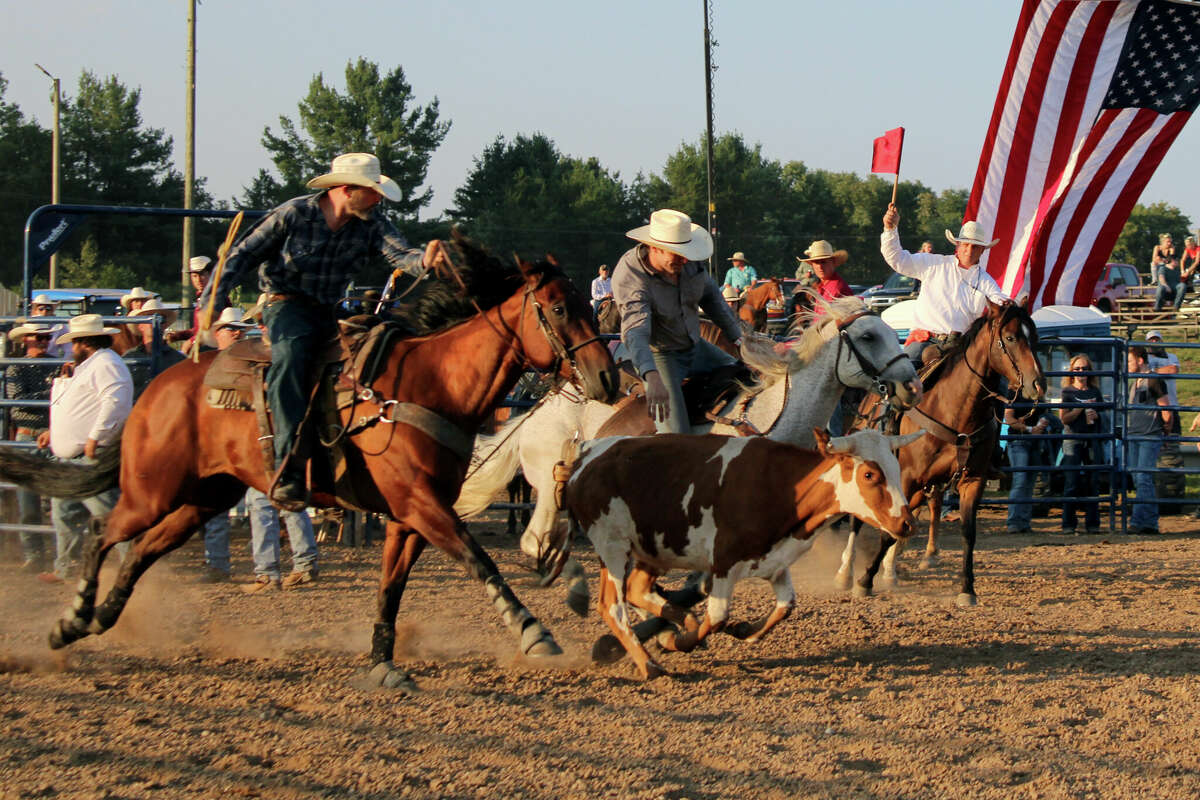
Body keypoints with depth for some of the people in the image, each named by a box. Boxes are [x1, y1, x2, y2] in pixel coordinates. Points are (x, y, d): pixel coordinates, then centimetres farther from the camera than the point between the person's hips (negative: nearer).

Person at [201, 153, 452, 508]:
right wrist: (212, 302, -11)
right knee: (289, 358, -34)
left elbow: (399, 253, -16)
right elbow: (242, 256, -3)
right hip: (286, 305, -6)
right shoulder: (292, 215, -9)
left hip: (330, 314, 6)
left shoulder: (371, 225, 1)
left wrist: (424, 260, -41)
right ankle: (289, 470, -43)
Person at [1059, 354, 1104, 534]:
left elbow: (1104, 415, 19)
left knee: (1092, 483, 2)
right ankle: (1068, 524, -3)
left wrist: (1096, 415, -3)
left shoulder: (1095, 392, 12)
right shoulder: (1067, 392, 2)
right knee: (1071, 483, -6)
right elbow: (1064, 418, -6)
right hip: (1072, 440, -3)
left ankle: (1092, 523, 6)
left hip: (1092, 440, 3)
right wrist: (1083, 408, -12)